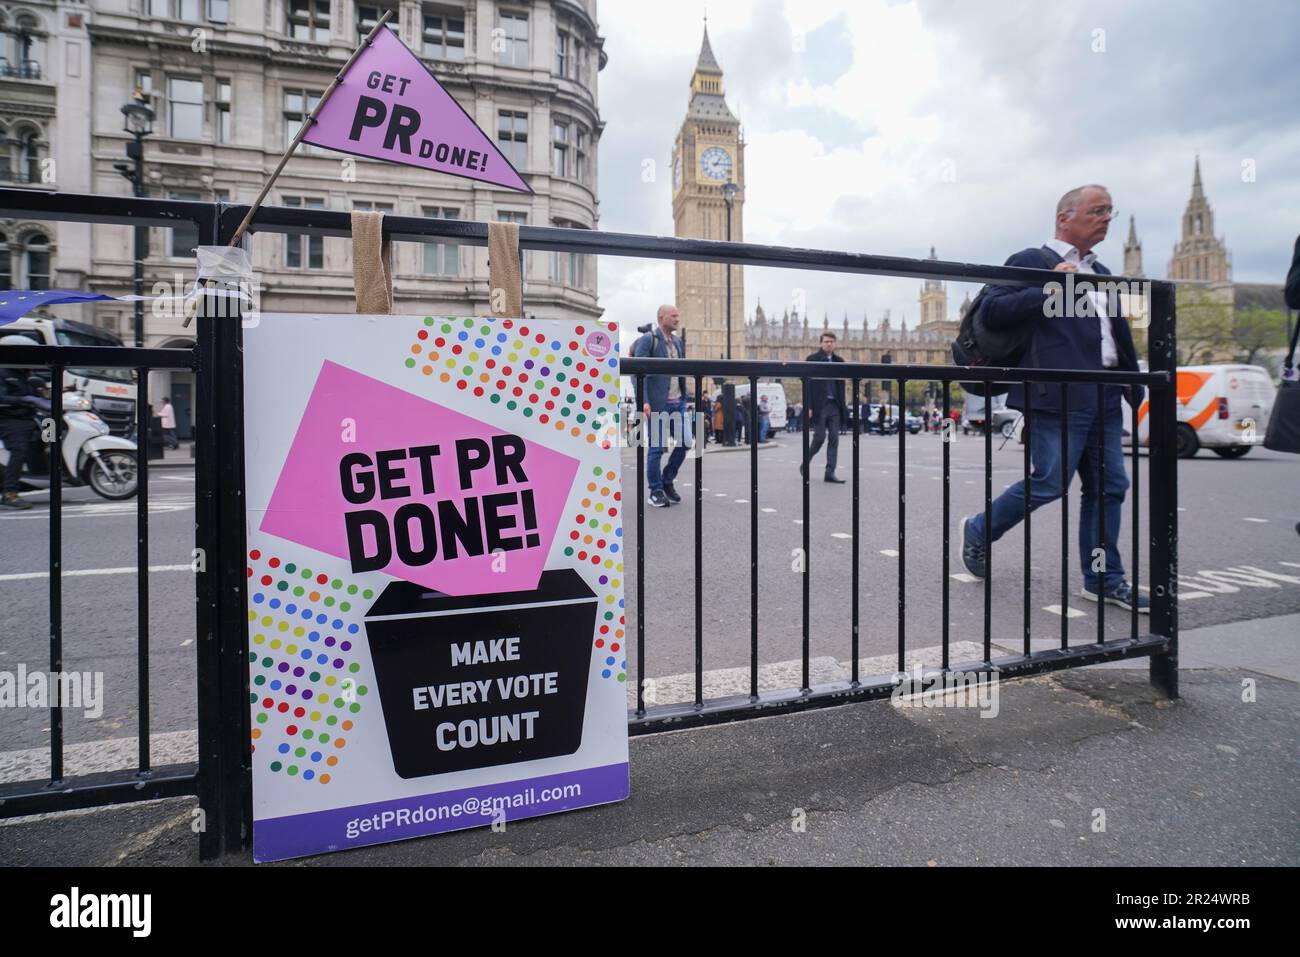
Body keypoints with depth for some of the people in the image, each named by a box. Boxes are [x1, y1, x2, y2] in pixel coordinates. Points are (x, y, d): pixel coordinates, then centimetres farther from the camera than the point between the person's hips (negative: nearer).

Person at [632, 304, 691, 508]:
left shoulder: (678, 342, 17)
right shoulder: (648, 340, -5)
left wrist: (685, 398, 15)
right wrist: (643, 401, -19)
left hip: (677, 402, 7)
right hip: (657, 404, -7)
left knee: (685, 442, 4)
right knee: (656, 448, -1)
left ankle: (667, 481, 22)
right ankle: (656, 491, 10)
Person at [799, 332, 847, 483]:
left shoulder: (839, 361, 14)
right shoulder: (812, 360, -1)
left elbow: (841, 385, 16)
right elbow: (807, 384, -7)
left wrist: (843, 405, 8)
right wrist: (808, 407, -13)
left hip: (835, 405, 5)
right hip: (819, 405, -5)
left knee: (834, 439, 0)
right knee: (820, 436, -6)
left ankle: (830, 473, 2)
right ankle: (805, 464, 17)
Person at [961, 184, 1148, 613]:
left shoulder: (1102, 274, 22)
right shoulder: (1029, 262, -1)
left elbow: (1118, 333, 25)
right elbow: (992, 309, -13)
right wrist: (1048, 289, -19)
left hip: (1105, 397, 8)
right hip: (1059, 396, -8)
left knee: (1108, 487, 8)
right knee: (1049, 483, -8)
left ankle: (1104, 580, 17)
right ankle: (979, 531, 15)